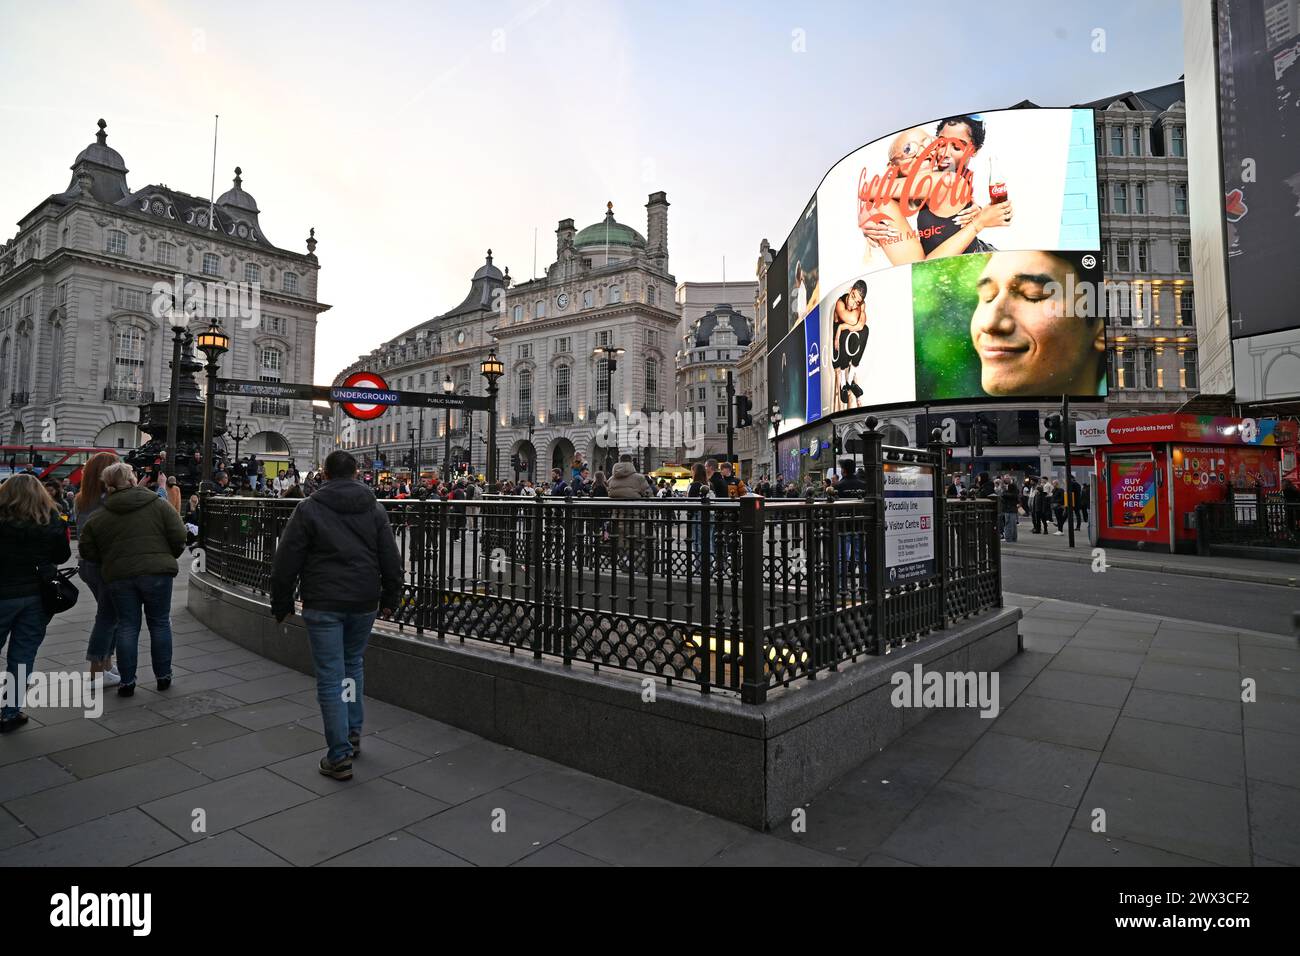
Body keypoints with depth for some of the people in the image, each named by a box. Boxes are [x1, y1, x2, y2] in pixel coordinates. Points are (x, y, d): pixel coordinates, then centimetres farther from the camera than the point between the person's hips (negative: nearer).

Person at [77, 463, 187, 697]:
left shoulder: (98, 516, 5)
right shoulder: (159, 505, -2)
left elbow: (87, 549, 7)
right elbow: (179, 537, -5)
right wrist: (167, 559, 12)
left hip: (119, 575, 2)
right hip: (157, 572, -2)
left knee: (127, 627, 11)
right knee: (160, 623, 10)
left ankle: (127, 681, 14)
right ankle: (163, 676, 17)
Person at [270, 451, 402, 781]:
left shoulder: (308, 509, -4)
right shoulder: (374, 509, 5)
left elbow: (286, 562, -4)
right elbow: (392, 559, 6)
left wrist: (281, 604, 6)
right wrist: (390, 599, 15)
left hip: (323, 604, -3)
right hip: (364, 603, 4)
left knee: (331, 676, 1)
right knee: (354, 664, 23)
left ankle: (339, 757, 6)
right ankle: (353, 734, 30)